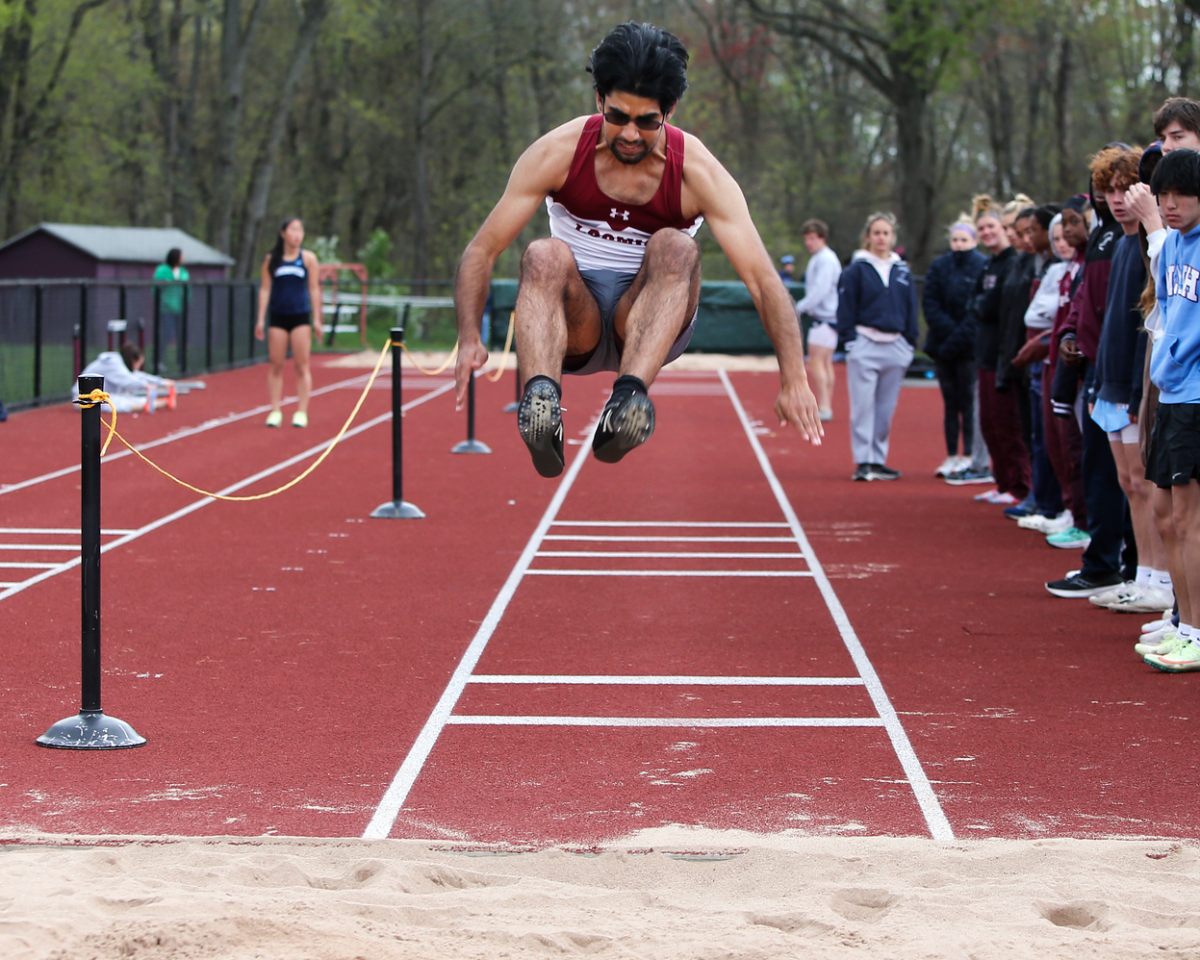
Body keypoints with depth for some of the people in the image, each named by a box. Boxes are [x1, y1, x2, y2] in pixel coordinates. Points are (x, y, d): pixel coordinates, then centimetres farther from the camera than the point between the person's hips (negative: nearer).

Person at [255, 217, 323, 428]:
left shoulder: (308, 258, 3)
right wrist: (260, 319, 1)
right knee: (276, 365, 2)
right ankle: (275, 410, 7)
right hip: (277, 317, 1)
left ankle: (302, 412, 2)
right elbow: (265, 289, 6)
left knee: (302, 366, -1)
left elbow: (314, 289, 6)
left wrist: (317, 320, 2)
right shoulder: (271, 260, 4)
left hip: (301, 317, -1)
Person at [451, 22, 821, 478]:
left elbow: (762, 277, -16)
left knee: (675, 247, -31)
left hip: (651, 319, 0)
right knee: (544, 256, -31)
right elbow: (482, 250, -8)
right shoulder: (557, 153, -10)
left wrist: (794, 378, -27)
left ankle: (630, 395, -51)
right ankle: (541, 397, -55)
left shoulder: (698, 172, -12)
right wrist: (469, 338, -24)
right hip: (576, 323, 0)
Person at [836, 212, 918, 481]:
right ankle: (863, 462, -3)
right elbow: (846, 308, -1)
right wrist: (850, 339, -8)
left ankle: (878, 460, 14)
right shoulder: (856, 270, 0)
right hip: (865, 345, -4)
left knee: (886, 408, 7)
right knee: (863, 406, -6)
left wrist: (911, 343, 9)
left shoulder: (903, 271, 11)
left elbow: (911, 309, 14)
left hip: (895, 346, 4)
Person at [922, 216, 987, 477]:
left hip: (971, 346, -4)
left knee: (968, 401, -4)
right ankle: (951, 456, 12)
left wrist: (960, 337, -15)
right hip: (943, 344, 4)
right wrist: (948, 331, -12)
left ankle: (969, 456, 1)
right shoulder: (939, 267, 6)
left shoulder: (984, 267, -5)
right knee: (950, 402, 8)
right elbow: (931, 305, 1)